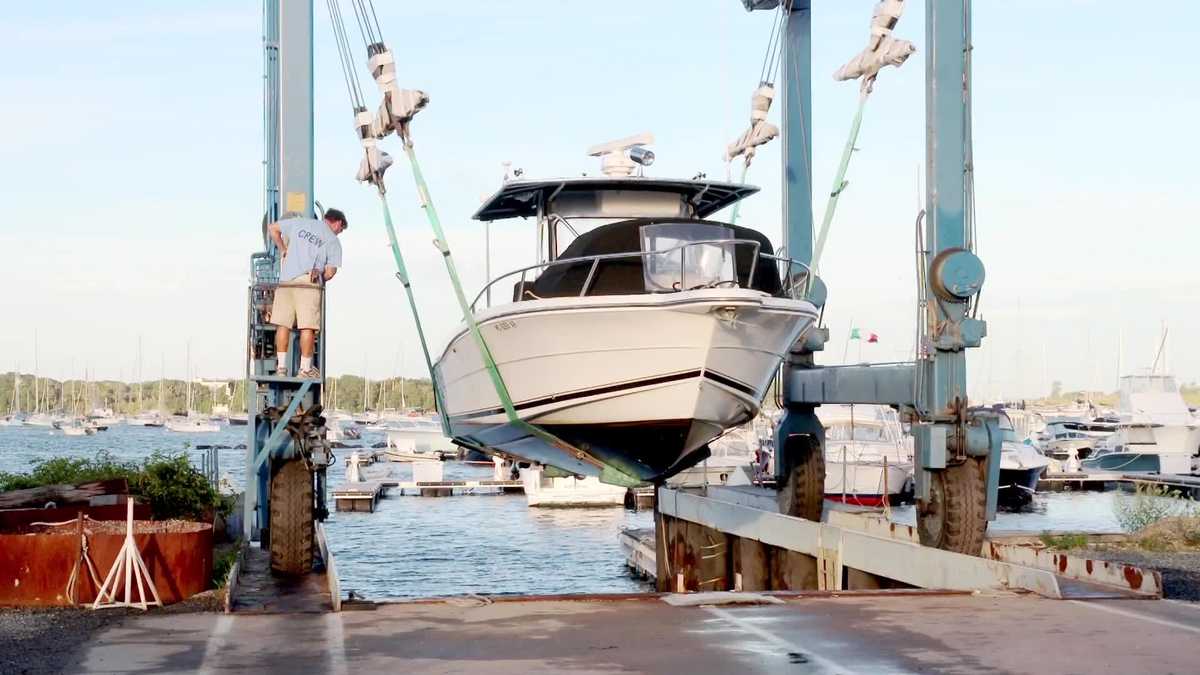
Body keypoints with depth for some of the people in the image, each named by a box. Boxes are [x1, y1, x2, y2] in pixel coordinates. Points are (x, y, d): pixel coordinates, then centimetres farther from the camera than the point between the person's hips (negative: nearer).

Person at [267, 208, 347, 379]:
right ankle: (305, 368, -2)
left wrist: (282, 249, 31)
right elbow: (330, 272, 1)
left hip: (286, 281, 4)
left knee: (283, 324, 5)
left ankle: (281, 366, 5)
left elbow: (272, 228, 22)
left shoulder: (300, 222, 15)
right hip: (309, 282, -3)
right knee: (307, 326, -2)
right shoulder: (333, 241, 6)